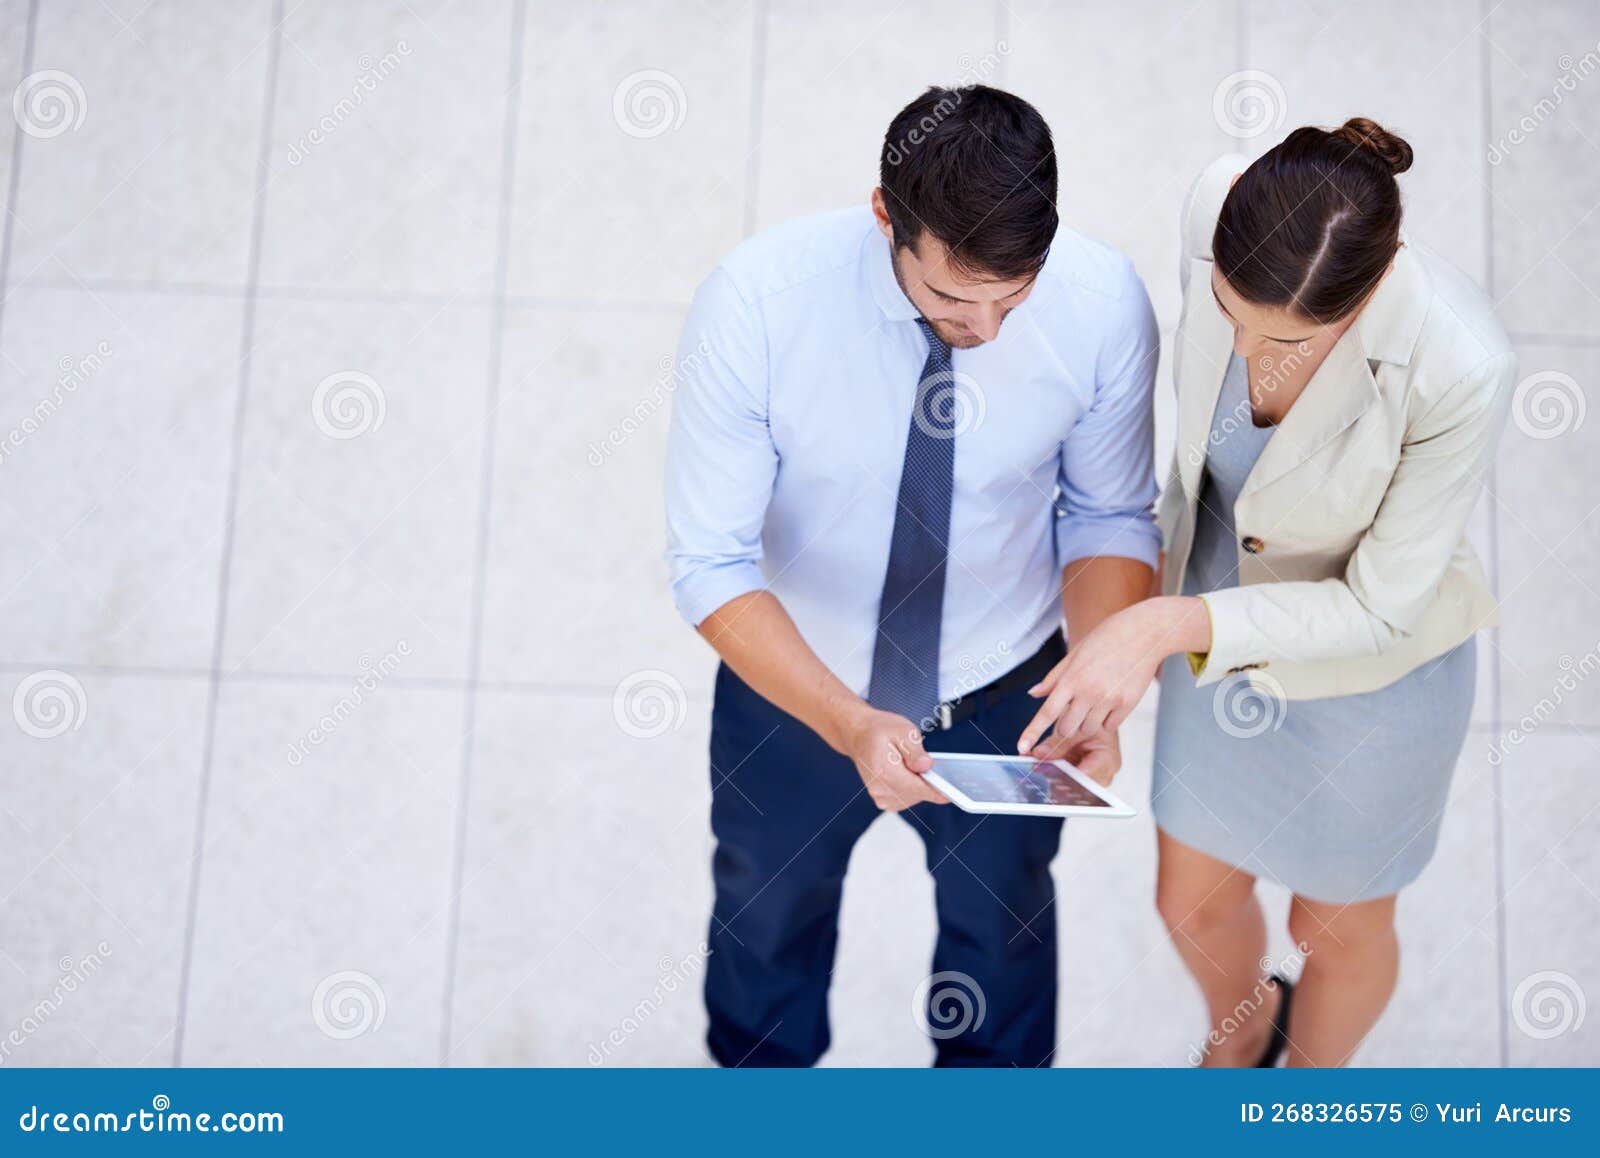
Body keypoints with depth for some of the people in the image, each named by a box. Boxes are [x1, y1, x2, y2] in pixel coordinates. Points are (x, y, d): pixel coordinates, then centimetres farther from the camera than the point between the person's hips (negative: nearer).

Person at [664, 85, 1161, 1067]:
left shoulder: (1104, 303, -26)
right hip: (795, 682, -1)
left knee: (1004, 912, 30)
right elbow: (712, 567, -26)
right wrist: (847, 721, -40)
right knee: (769, 902, 29)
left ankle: (993, 1089, 67)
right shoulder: (755, 304, -32)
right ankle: (761, 1063, 67)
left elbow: (1110, 517, -11)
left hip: (1006, 691, 1)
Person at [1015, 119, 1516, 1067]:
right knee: (1193, 904, 24)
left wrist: (1167, 624, -35)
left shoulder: (1465, 367, -37)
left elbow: (1379, 608, -25)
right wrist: (1160, 581, 7)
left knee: (1337, 928, 24)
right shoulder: (1220, 206, -24)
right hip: (1223, 619, 5)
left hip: (1371, 676, -4)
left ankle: (1313, 1077, 60)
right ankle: (1243, 1033, 62)